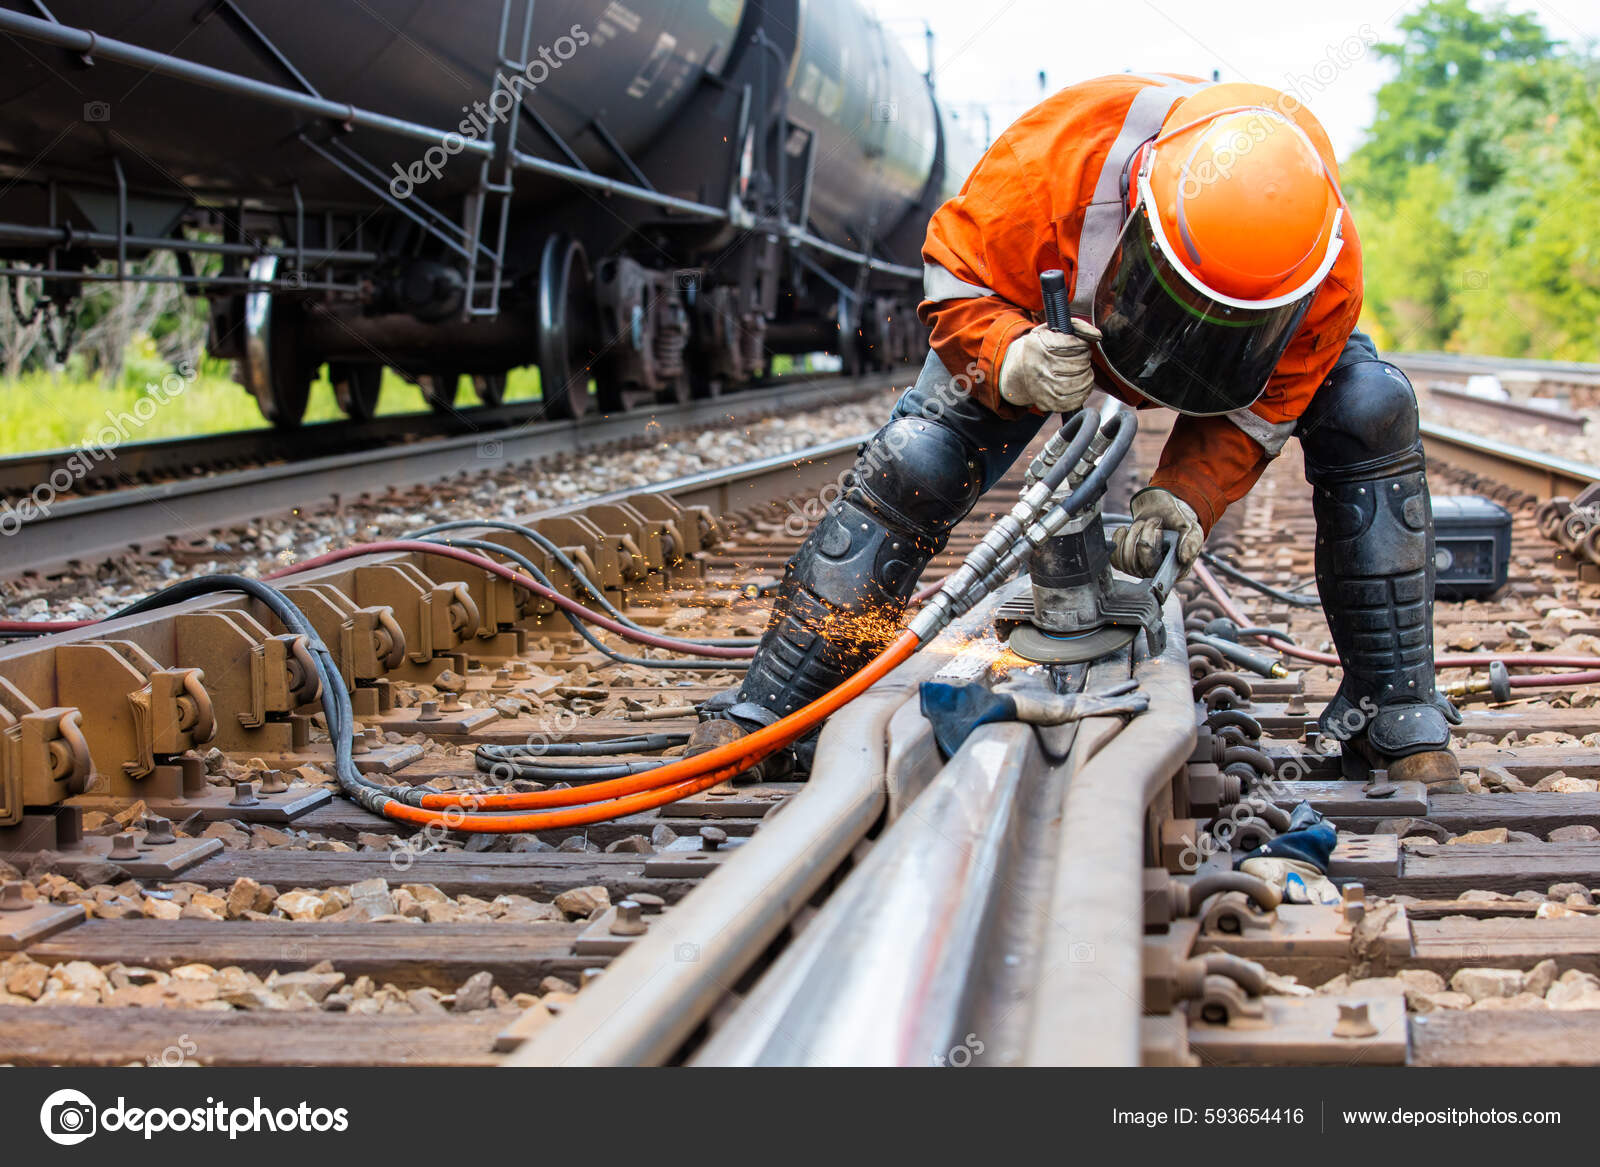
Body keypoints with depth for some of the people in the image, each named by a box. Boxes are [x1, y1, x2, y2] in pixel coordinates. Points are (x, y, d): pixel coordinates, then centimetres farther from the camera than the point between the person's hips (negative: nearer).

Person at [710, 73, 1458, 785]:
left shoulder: (1326, 266, -39)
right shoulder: (1057, 154, -46)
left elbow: (1257, 405, -25)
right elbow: (955, 274, -29)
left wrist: (1185, 496, -43)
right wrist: (1012, 362, -49)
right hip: (1051, 317, -1)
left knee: (1370, 411, -22)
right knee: (913, 464, -15)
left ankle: (1393, 716, -12)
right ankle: (766, 709, -4)